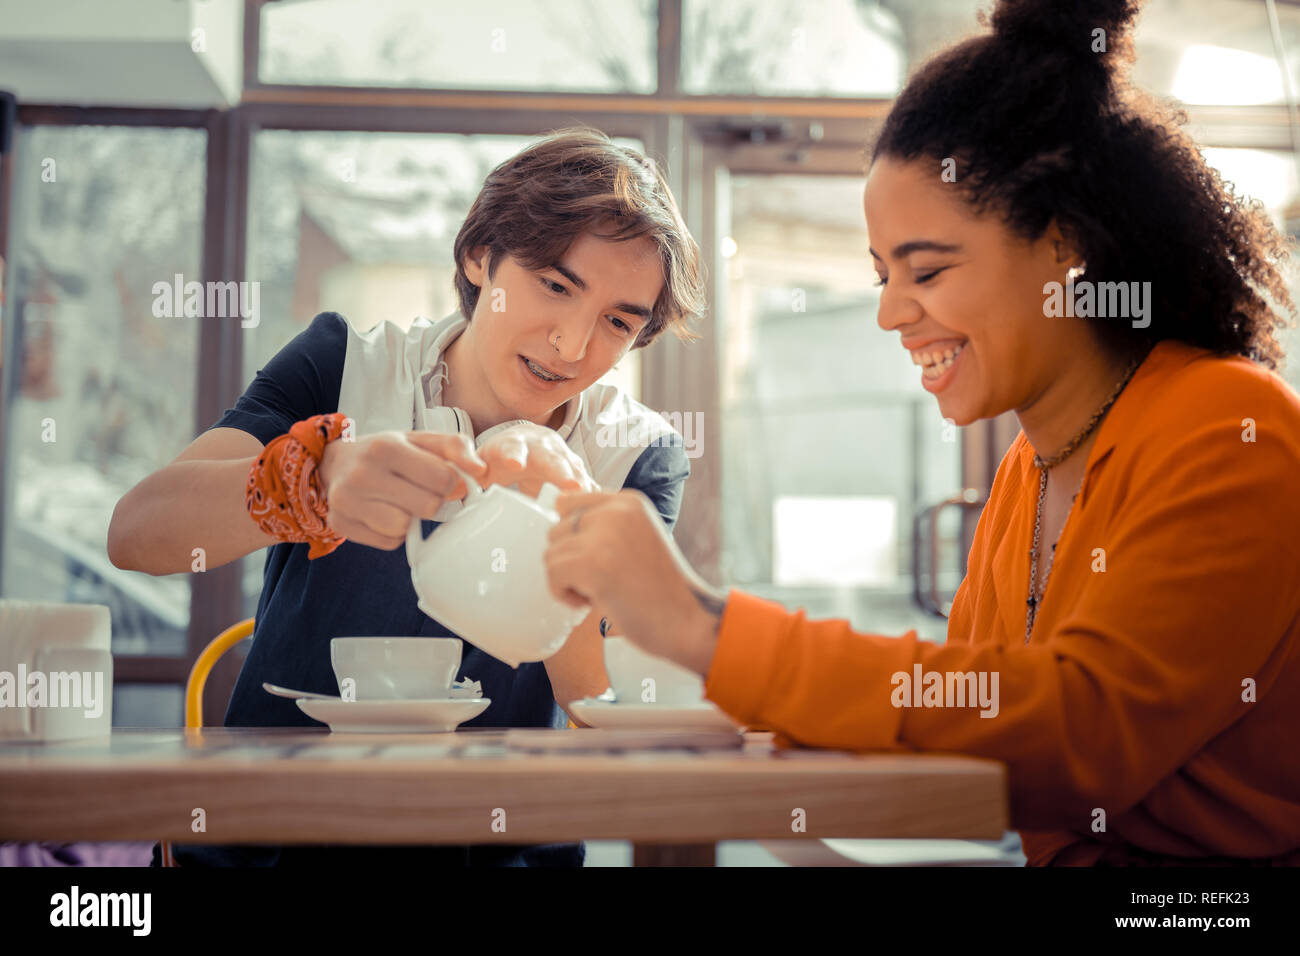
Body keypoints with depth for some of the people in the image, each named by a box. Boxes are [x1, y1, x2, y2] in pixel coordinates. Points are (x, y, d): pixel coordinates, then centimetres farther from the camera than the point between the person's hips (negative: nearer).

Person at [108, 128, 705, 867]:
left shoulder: (639, 457, 1)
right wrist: (316, 477, -31)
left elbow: (611, 708, -10)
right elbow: (135, 532, -13)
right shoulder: (345, 367, 0)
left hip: (506, 847, 2)